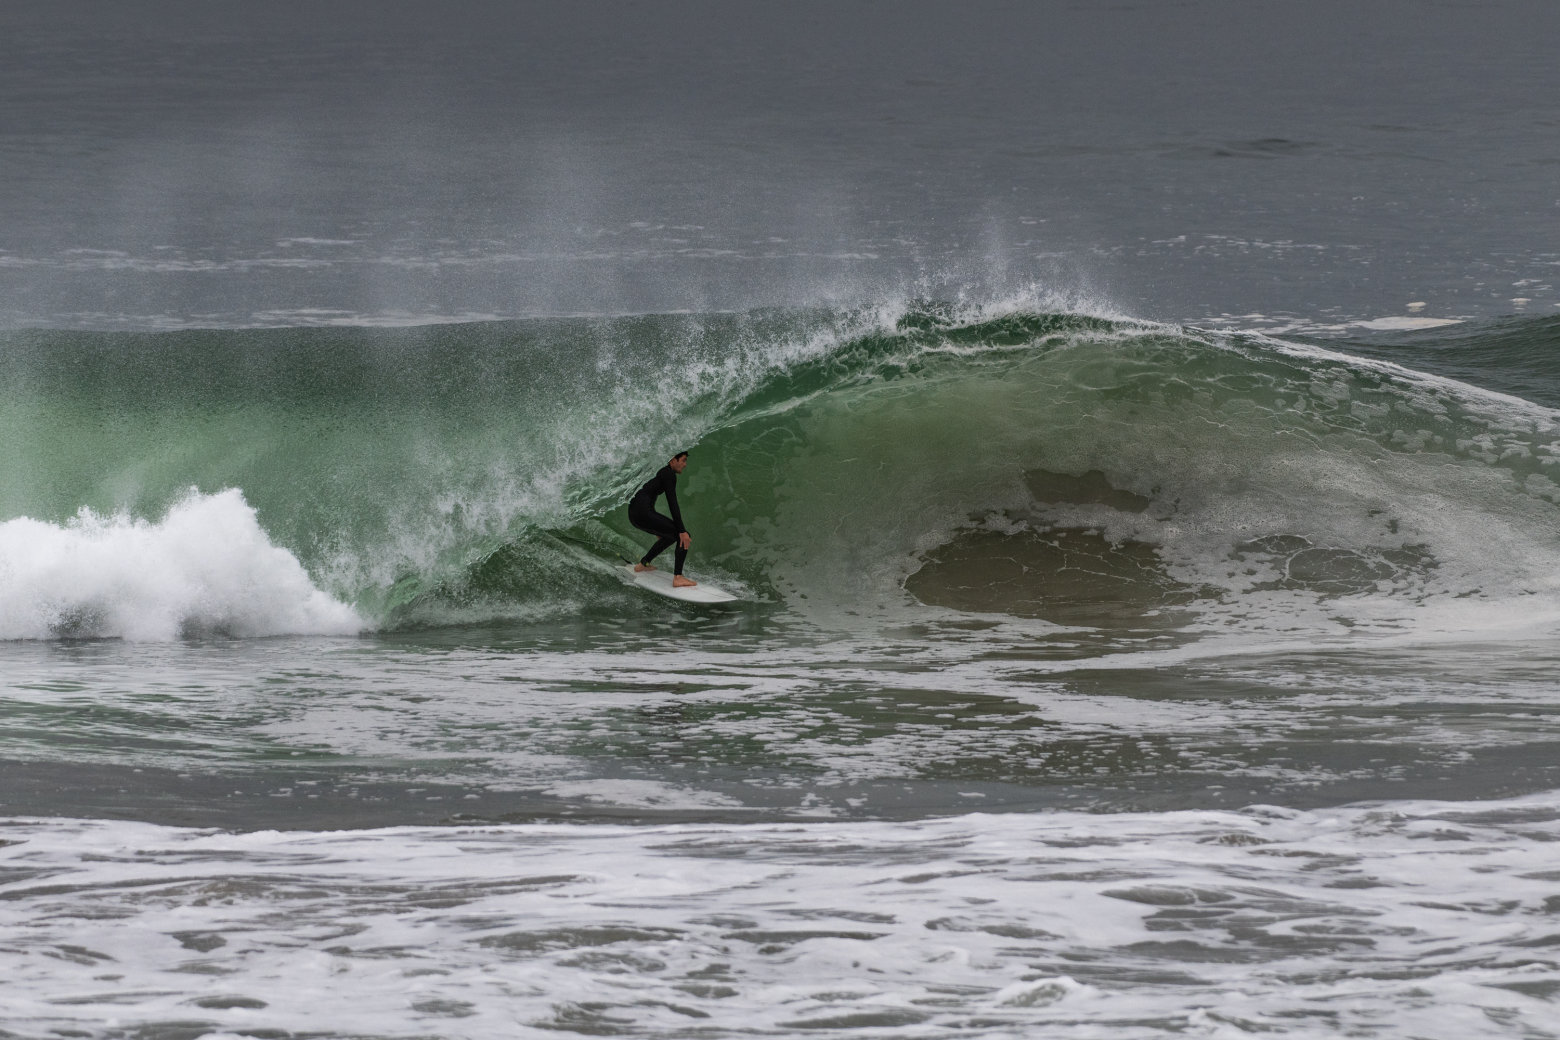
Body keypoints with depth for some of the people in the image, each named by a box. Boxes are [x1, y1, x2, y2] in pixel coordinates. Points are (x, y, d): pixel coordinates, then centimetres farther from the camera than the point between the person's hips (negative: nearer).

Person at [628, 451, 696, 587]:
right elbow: (672, 503, -15)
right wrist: (682, 531, -17)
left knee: (672, 536, 29)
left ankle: (642, 564, 37)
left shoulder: (658, 472, 24)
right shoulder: (668, 474, -6)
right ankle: (678, 578, -17)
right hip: (643, 513, -10)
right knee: (685, 538, -8)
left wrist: (658, 528, 42)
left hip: (634, 514, 10)